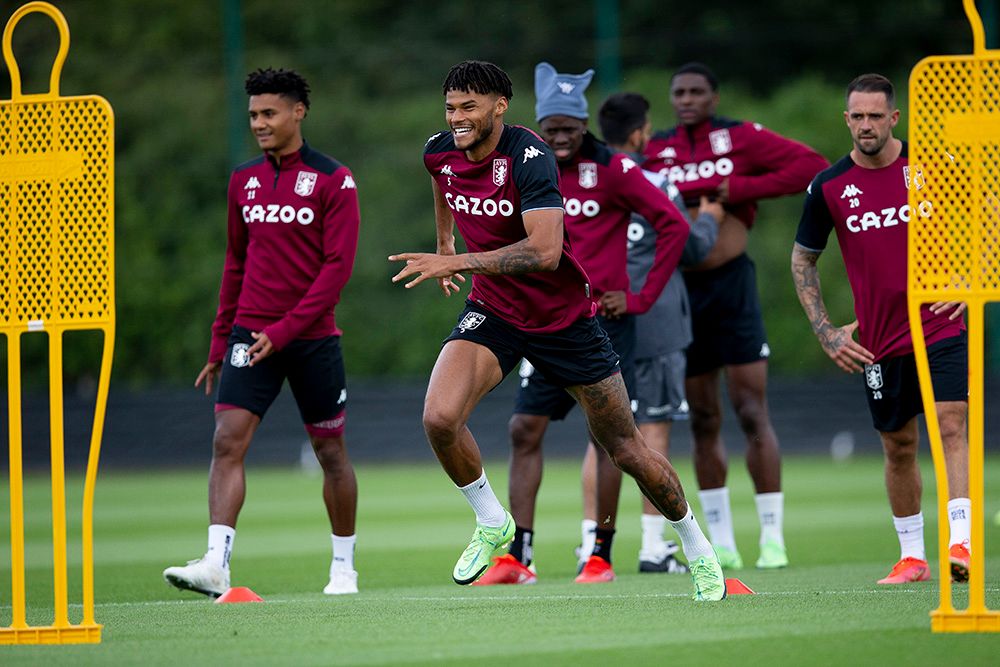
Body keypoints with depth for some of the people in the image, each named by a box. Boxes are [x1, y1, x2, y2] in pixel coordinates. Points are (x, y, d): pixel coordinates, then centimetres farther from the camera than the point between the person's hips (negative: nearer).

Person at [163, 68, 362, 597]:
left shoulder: (333, 180, -6)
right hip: (250, 335, 3)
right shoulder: (243, 180, 10)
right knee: (227, 440, -13)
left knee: (330, 450, 7)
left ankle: (344, 567, 21)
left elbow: (338, 266, -11)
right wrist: (219, 345, 15)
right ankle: (215, 564, -21)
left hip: (312, 337, -3)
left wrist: (284, 330, -18)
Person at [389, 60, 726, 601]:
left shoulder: (529, 156, -26)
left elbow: (545, 251, -37)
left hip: (564, 318, -4)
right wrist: (444, 242, 27)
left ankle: (696, 548, 27)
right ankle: (492, 525, 2)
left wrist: (458, 262, -38)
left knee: (627, 451, 4)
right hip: (492, 313, 4)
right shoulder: (440, 152, -6)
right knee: (439, 418, -22)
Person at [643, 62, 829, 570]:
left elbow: (812, 166, -9)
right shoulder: (654, 151, 7)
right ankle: (721, 541, 16)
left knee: (752, 413, -7)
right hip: (678, 287, 4)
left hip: (731, 284, -4)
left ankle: (772, 537, -3)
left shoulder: (740, 138, -2)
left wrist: (743, 189, -15)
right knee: (703, 421, 9)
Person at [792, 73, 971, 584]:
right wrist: (825, 331, 2)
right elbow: (802, 259, 10)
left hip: (941, 327, -2)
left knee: (951, 426, -16)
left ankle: (960, 543, -22)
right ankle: (911, 556, 21)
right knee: (898, 446, 8)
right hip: (878, 341, 2)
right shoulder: (828, 187, -3)